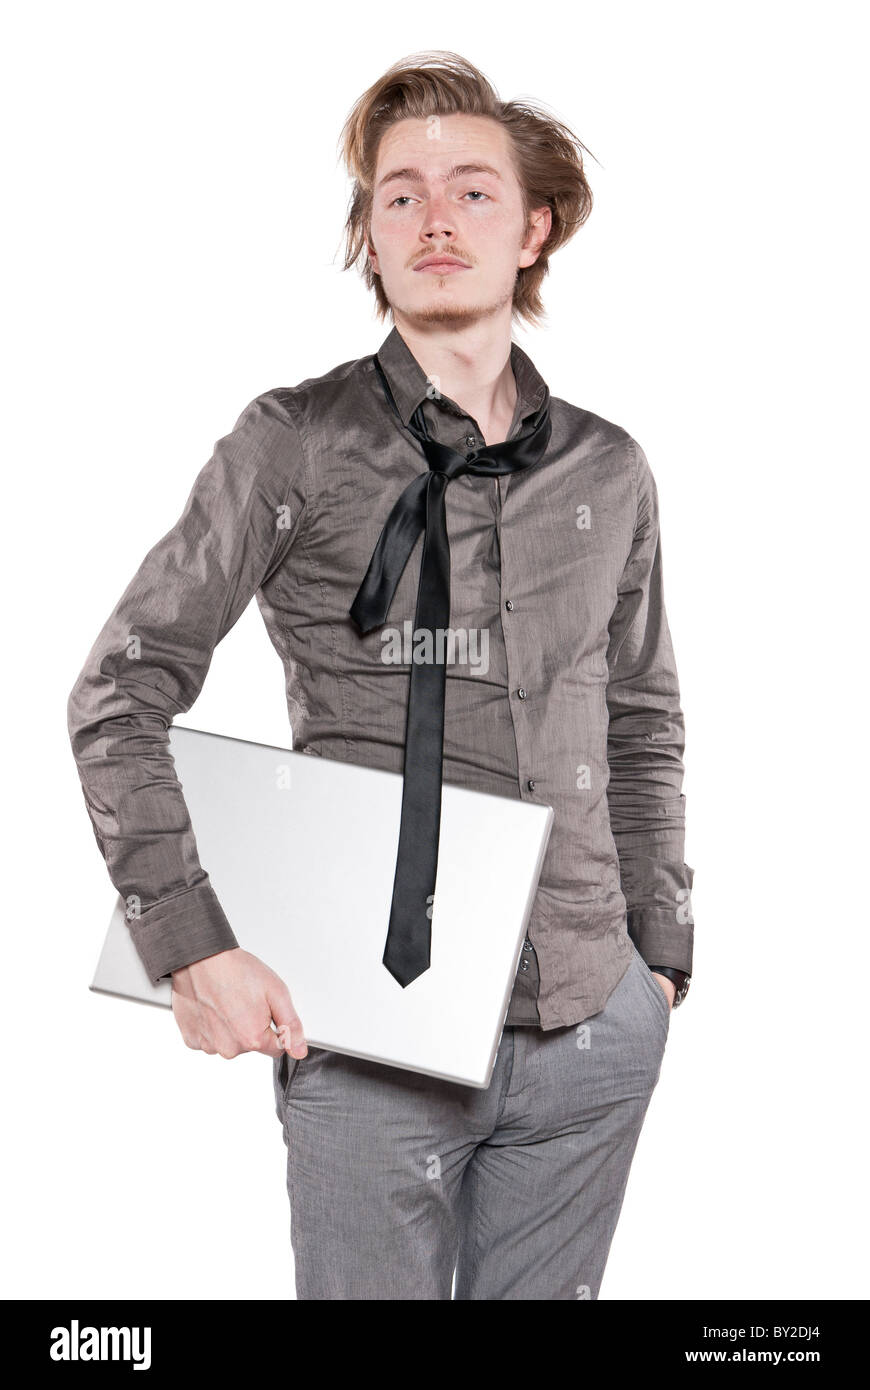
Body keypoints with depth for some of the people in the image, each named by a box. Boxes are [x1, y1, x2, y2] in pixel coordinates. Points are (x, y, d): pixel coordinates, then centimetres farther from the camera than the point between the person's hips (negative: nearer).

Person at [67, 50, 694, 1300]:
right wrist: (194, 946, -14)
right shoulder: (295, 444, -6)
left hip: (597, 1028, 4)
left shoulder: (609, 470, 6)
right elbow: (120, 696, -6)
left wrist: (662, 952, 13)